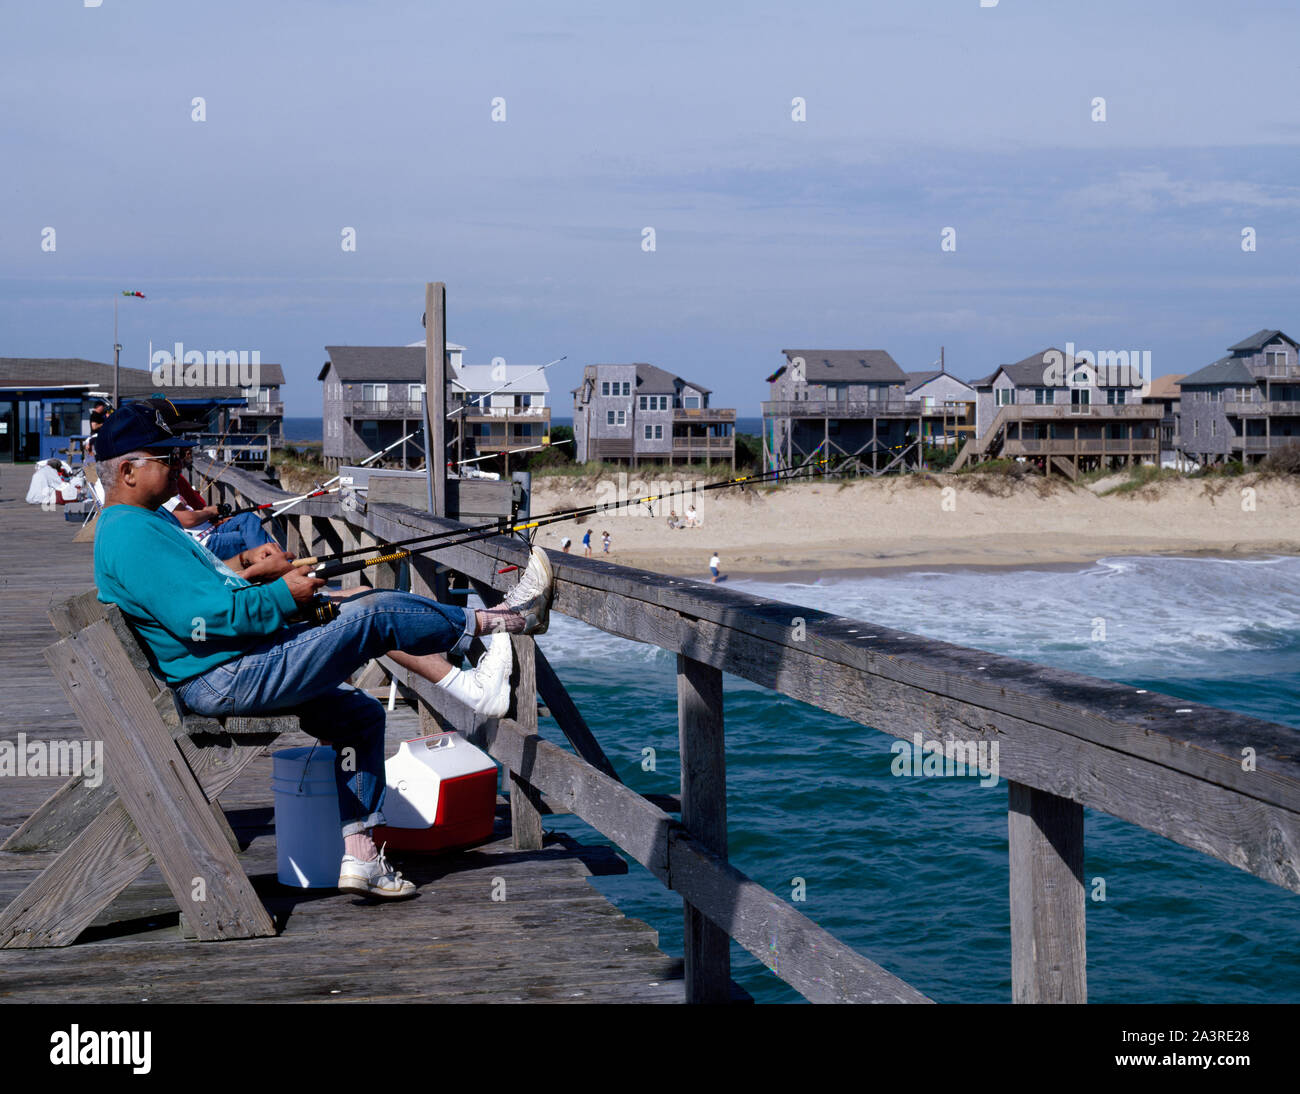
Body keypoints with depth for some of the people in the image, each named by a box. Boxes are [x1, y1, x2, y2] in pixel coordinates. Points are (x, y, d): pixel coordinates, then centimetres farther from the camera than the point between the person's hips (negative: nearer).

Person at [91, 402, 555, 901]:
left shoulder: (148, 521, 16)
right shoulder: (132, 535, -18)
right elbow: (202, 618, -26)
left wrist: (245, 574, 10)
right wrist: (283, 595, -14)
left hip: (240, 668, 11)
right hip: (226, 681, -11)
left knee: (359, 715, 18)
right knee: (376, 616, -12)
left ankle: (358, 856, 12)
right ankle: (498, 619, 5)